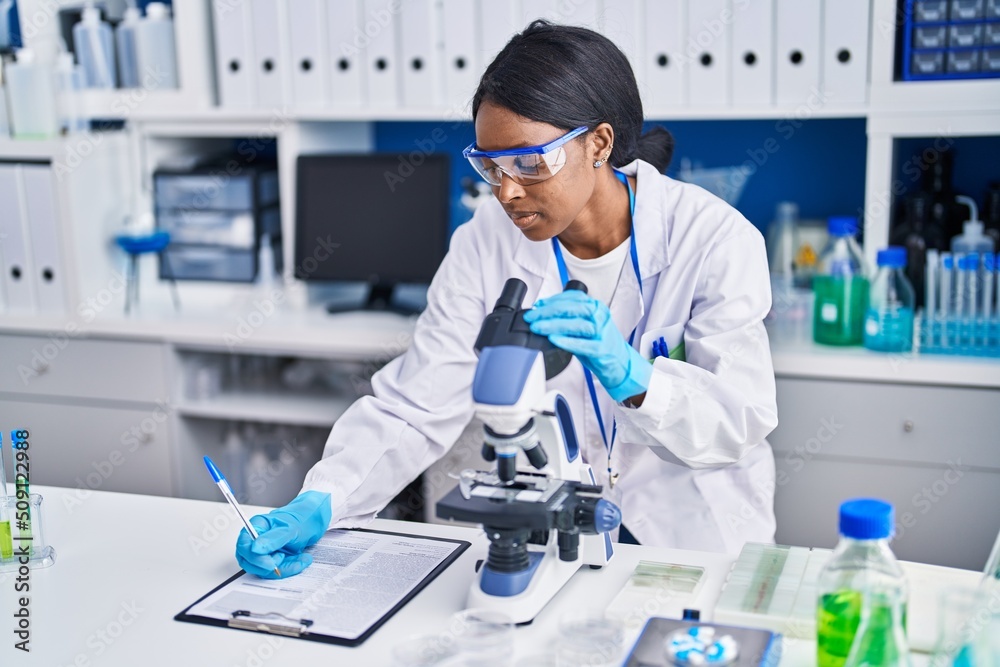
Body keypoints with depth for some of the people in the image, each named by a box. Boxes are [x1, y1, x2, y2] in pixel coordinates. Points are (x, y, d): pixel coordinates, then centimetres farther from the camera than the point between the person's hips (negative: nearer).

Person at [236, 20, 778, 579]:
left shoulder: (715, 239, -11)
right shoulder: (486, 245, -5)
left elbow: (743, 422, -15)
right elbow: (415, 406, -8)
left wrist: (631, 376, -35)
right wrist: (319, 504, -24)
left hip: (693, 540, -1)